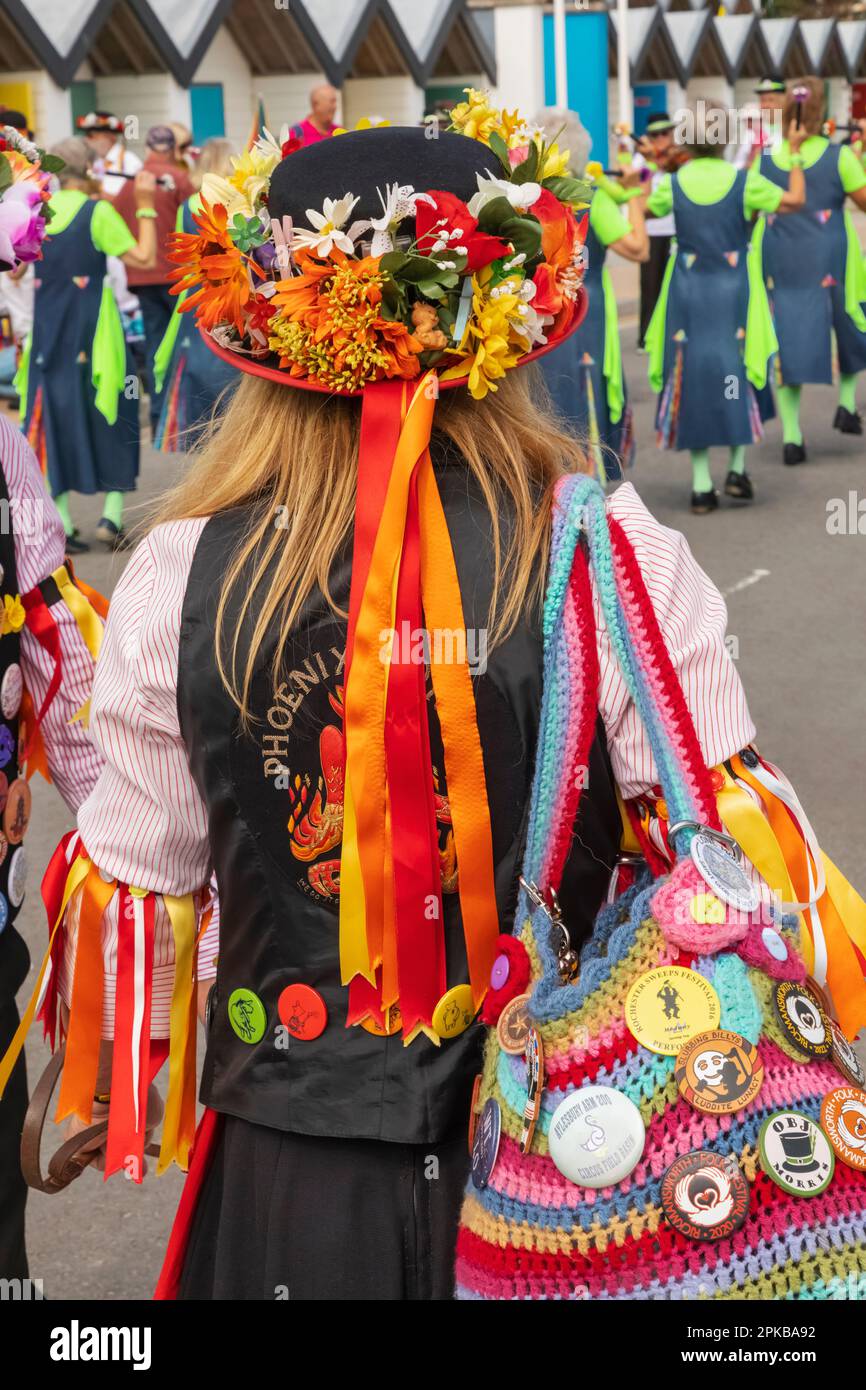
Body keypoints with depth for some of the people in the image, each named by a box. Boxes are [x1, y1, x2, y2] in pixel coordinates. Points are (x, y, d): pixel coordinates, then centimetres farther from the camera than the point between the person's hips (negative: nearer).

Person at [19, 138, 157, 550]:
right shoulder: (97, 211, -9)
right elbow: (143, 258, -12)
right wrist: (144, 205, -5)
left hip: (47, 331, 4)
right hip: (92, 330, -4)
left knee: (55, 421, 8)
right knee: (111, 417, 10)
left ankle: (61, 524, 5)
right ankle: (111, 515, 4)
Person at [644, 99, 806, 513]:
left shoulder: (674, 184, -5)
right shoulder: (744, 181, -10)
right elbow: (794, 201, -3)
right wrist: (795, 152, 9)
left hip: (688, 293, 1)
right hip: (734, 292, -1)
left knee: (692, 379, 6)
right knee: (738, 376, 15)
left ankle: (701, 485, 5)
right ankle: (737, 469, 10)